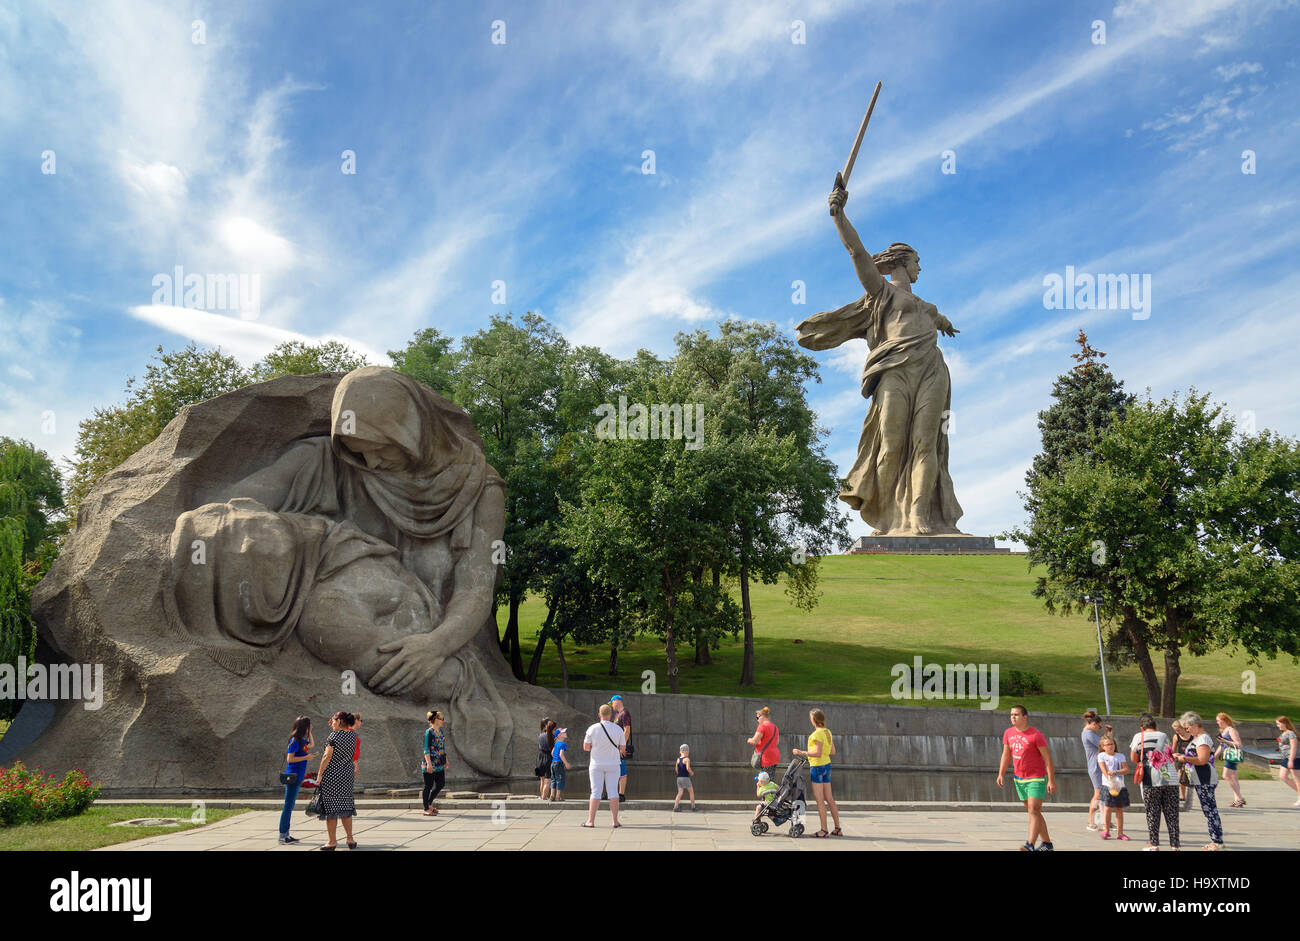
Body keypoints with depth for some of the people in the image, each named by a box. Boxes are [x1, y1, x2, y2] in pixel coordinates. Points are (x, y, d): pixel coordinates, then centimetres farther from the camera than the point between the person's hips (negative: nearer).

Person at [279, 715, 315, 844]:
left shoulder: (302, 740, 11)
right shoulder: (295, 740, -14)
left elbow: (311, 744, 31)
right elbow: (290, 759, -17)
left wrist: (309, 732, 19)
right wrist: (306, 757, -15)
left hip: (297, 777, 9)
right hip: (293, 776, -9)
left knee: (290, 807, 12)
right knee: (288, 806, -5)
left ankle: (285, 834, 18)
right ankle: (282, 835, -1)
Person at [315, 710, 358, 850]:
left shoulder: (334, 736, -14)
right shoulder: (353, 736, 4)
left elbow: (327, 756, -17)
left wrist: (319, 775, -13)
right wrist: (334, 727, 19)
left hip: (331, 775, -6)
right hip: (346, 775, 6)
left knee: (331, 808, 2)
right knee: (345, 807, 14)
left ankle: (332, 841, 6)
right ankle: (350, 839, 15)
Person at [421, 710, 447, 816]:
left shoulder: (440, 731, 11)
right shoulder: (429, 732, -14)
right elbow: (426, 749, -17)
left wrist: (446, 759, 23)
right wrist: (428, 763, -22)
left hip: (439, 764, 9)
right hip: (431, 764, -9)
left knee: (441, 784, 12)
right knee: (428, 786, 1)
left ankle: (429, 803, 27)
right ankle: (426, 809, 10)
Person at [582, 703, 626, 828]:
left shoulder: (593, 729, -7)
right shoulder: (618, 729, -4)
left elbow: (585, 747, -2)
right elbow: (622, 749, 2)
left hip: (596, 764, -1)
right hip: (613, 764, 1)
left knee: (596, 792, 2)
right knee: (613, 791, 4)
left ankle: (591, 820, 1)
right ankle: (615, 821, 5)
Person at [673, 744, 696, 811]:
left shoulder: (678, 759, 8)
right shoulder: (687, 759, -9)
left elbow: (677, 769, 10)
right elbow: (688, 768, -21)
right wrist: (692, 773, -3)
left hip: (679, 778, 5)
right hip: (686, 778, -5)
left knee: (680, 792, 7)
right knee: (691, 791, 11)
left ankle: (675, 806, -6)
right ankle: (693, 806, 14)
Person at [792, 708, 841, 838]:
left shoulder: (817, 734, -18)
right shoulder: (828, 732, 8)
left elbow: (818, 753, -22)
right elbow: (833, 751, 13)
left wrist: (801, 752, -16)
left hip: (817, 767, -9)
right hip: (827, 765, 9)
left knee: (819, 800, -3)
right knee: (829, 799, 13)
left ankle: (824, 830, -1)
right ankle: (838, 828, 17)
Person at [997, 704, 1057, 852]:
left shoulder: (1035, 735, -15)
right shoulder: (1008, 733, 4)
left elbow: (1048, 758, -12)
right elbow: (1006, 755, 12)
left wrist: (1051, 781, -15)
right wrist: (1001, 774, 2)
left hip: (1036, 778, -7)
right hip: (1019, 778, 7)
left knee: (1033, 811, -15)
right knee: (1031, 812, 12)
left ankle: (1030, 845, -23)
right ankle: (1047, 843, 23)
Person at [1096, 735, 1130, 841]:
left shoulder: (1120, 756, 10)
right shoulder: (1101, 756, 2)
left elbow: (1126, 769, 0)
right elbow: (1104, 770, -10)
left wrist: (1115, 772, -15)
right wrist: (1110, 780, -24)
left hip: (1120, 786, 3)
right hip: (1108, 786, -3)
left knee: (1119, 809, 5)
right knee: (1108, 808, -6)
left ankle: (1120, 832, 11)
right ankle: (1106, 831, 5)